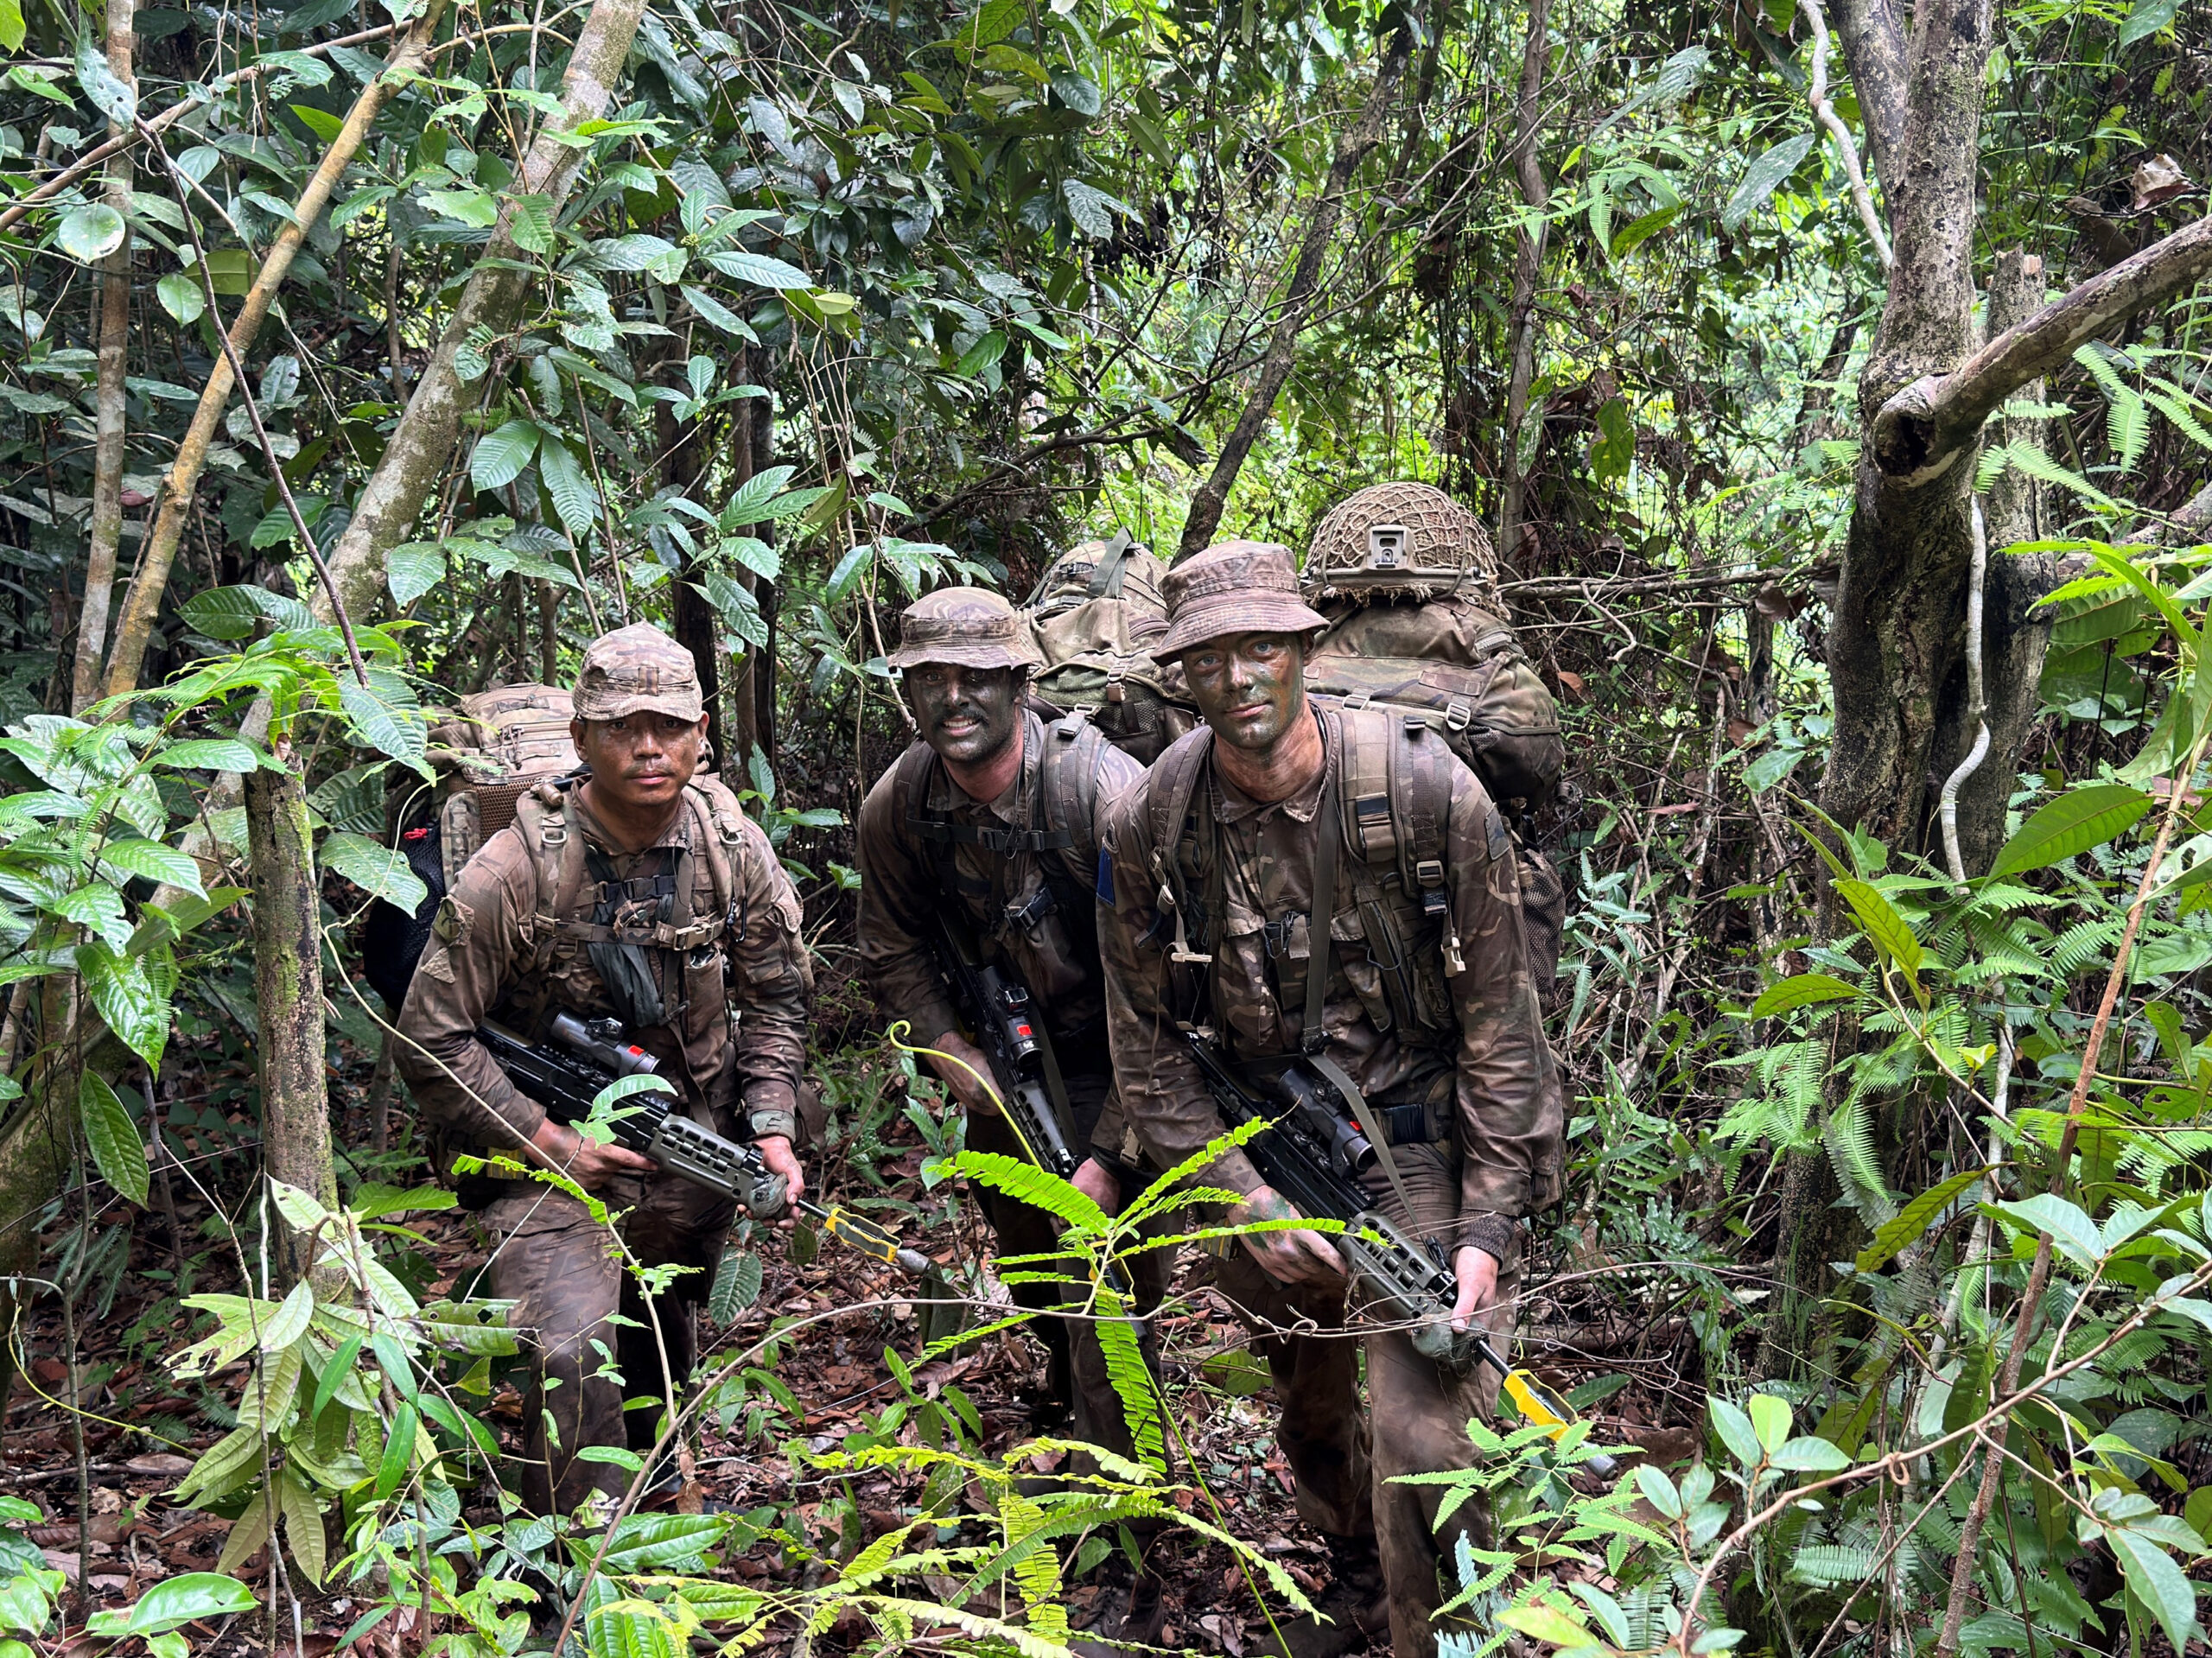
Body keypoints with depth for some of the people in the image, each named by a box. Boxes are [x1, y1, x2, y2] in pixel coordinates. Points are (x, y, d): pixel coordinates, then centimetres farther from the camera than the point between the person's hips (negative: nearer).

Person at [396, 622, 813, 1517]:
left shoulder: (734, 849, -7)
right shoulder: (516, 870, -21)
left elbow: (776, 995, 7)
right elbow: (431, 1036, -15)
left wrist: (771, 1123, -6)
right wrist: (547, 1141, -17)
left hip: (692, 1156, 5)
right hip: (554, 1156, -4)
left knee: (659, 1371, 23)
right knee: (574, 1358, -25)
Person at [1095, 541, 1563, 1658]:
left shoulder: (1426, 791, -18)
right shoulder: (1148, 827, -11)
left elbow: (1498, 1019, -12)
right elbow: (1148, 1046, -3)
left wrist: (1486, 1229, -16)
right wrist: (1244, 1201, -12)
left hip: (1420, 1126, -3)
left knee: (1422, 1427, -15)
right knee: (1308, 1408, 21)